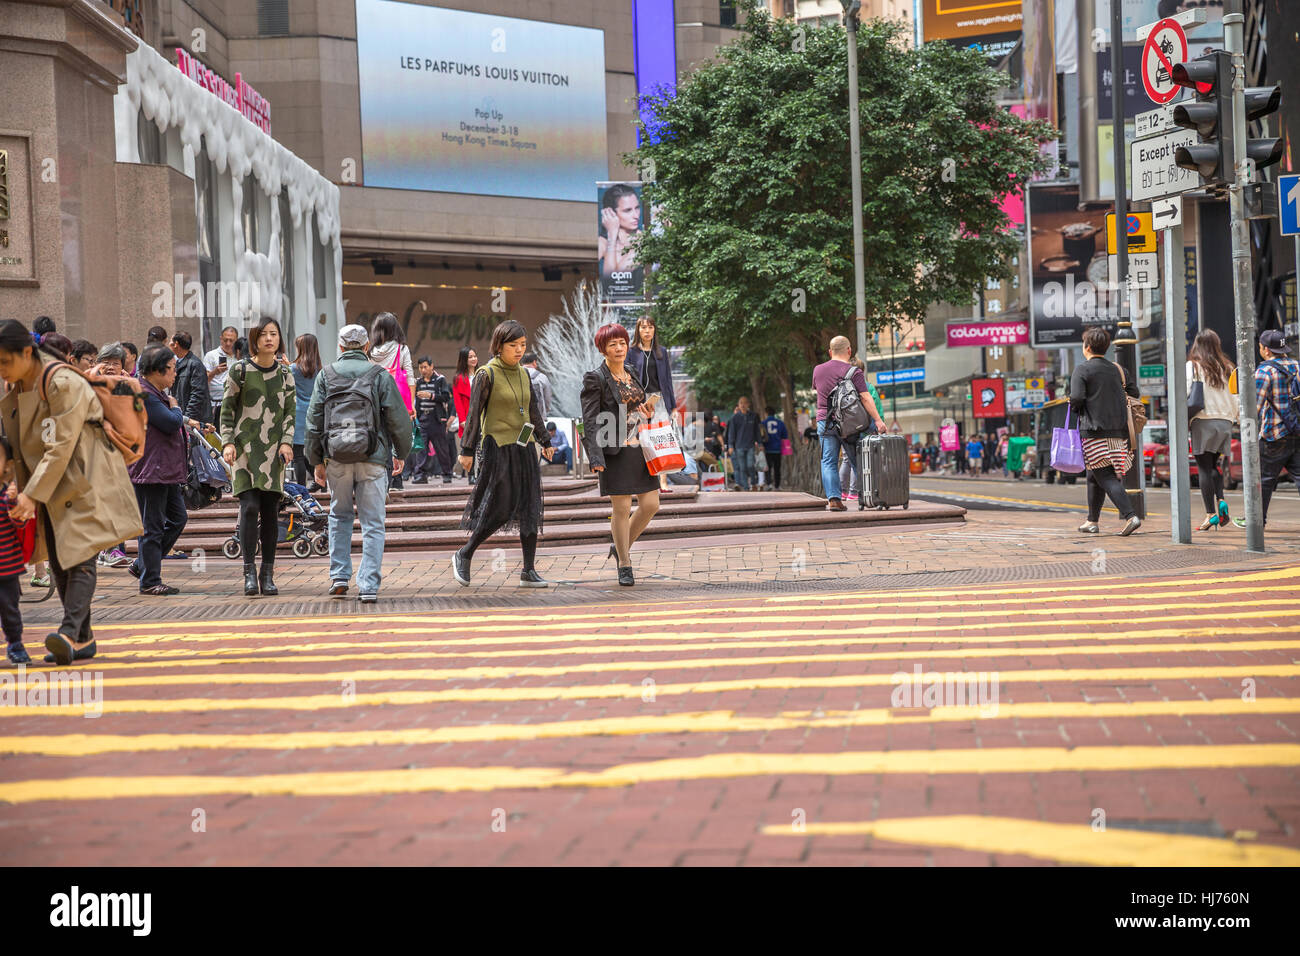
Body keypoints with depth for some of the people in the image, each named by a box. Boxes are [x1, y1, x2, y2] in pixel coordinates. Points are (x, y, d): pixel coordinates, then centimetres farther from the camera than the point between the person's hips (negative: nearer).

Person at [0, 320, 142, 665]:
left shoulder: (64, 384, -19)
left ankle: (70, 632, -28)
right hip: (49, 488, 8)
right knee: (59, 560, 5)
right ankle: (83, 639, 9)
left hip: (83, 481, -8)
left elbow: (61, 447, -22)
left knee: (80, 555, -16)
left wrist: (32, 494, -22)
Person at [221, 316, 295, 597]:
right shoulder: (240, 370, 1)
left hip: (273, 450, 3)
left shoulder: (285, 373, 10)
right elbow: (227, 408, 4)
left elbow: (290, 411, 11)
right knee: (249, 507, -13)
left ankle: (267, 574, 7)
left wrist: (286, 442, -2)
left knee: (271, 511, 1)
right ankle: (249, 572, -8)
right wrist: (228, 442, -5)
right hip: (245, 447, -3)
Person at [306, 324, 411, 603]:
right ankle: (369, 586, -3)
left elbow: (314, 421, 4)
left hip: (337, 458, 2)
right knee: (373, 523, 2)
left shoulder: (326, 376, 5)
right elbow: (398, 419, 0)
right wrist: (401, 454, 13)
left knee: (339, 516, 20)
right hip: (373, 459, -2)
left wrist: (317, 461, 11)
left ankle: (339, 576, 14)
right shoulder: (380, 376, 0)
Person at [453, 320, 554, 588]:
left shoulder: (523, 374, 11)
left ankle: (528, 571, 5)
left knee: (530, 508, 1)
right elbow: (474, 414, -9)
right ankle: (463, 557, 9)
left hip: (523, 448, 7)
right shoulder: (487, 374, -7)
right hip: (498, 447, -7)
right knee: (501, 510, -9)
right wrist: (467, 450, -12)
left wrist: (545, 442, 20)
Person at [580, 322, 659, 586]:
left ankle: (621, 546, 26)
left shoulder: (633, 373, 14)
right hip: (615, 452, -7)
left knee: (651, 504, 4)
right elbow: (590, 421, -12)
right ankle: (624, 565, 11)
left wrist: (648, 410, 3)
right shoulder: (595, 378, -7)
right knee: (621, 508, -2)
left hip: (640, 449, 7)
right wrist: (596, 457, -20)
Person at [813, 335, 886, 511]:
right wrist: (878, 420, -16)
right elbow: (866, 398, -14)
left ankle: (833, 499, -8)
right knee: (857, 461, 7)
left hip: (824, 422, 2)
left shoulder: (818, 370, 6)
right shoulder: (854, 372, -7)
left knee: (828, 462, 2)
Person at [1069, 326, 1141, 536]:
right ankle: (1092, 521, 22)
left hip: (1094, 431, -6)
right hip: (1118, 431, 6)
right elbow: (1134, 393, 11)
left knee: (1106, 477, -8)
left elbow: (1077, 397, -17)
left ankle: (1130, 516, -23)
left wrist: (1074, 408, 4)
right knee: (1095, 476, 18)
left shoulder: (1081, 370, -6)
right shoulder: (1116, 369, 12)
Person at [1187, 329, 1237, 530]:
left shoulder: (1192, 366, -2)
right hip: (1224, 421, 4)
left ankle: (1211, 513, -8)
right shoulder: (1226, 368, 9)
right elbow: (1234, 398, 8)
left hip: (1203, 421, -4)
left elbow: (1187, 395, -9)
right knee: (1213, 466, 15)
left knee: (1204, 468, -3)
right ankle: (1220, 500, -7)